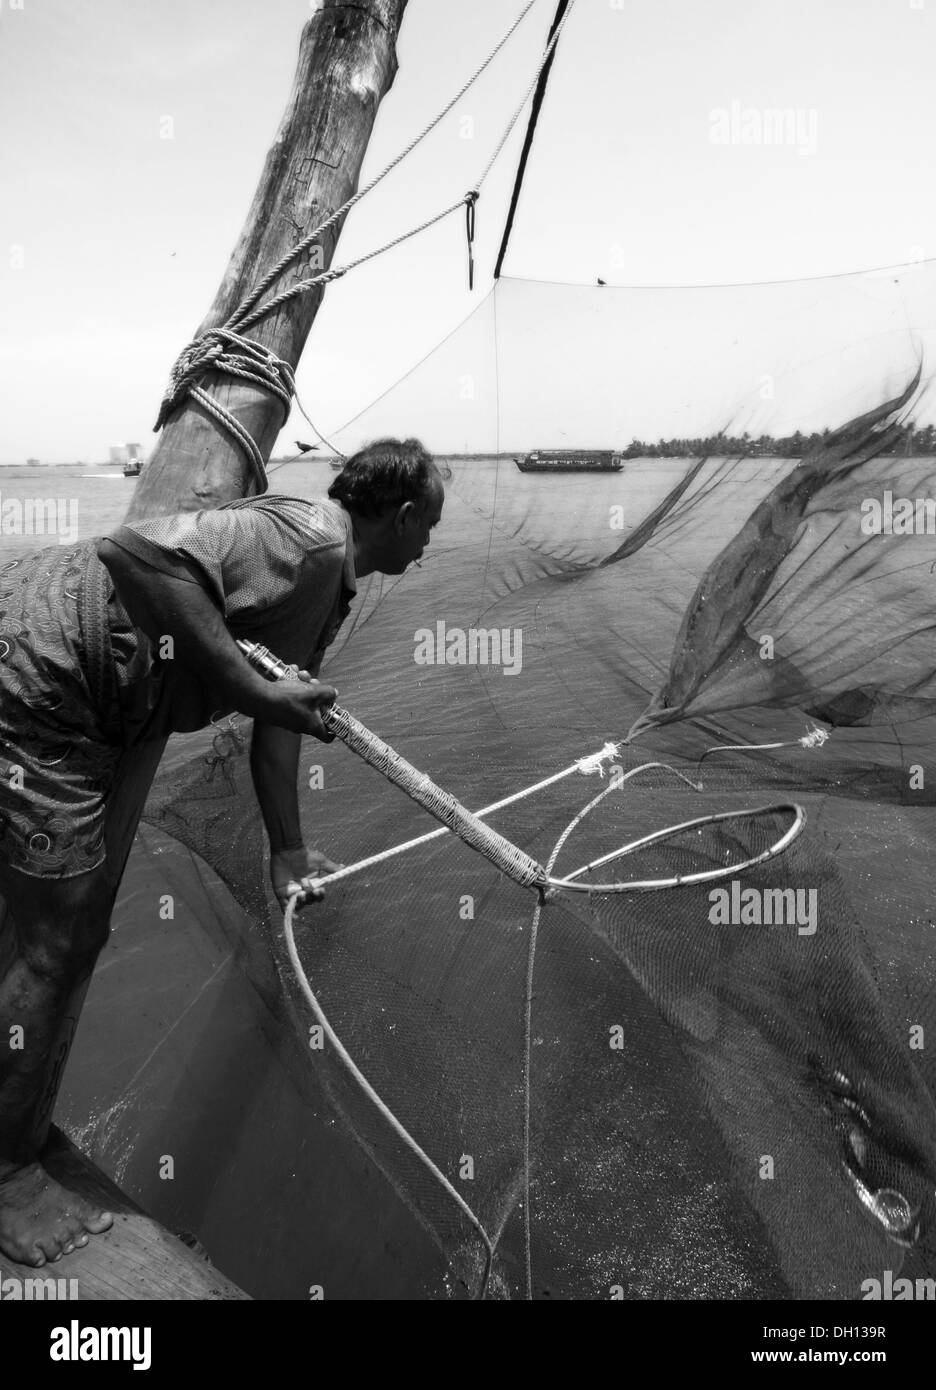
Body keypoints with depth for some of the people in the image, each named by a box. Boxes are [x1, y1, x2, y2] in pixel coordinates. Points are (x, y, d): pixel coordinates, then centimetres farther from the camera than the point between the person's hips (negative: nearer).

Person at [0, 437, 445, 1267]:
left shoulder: (333, 586, 11)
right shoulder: (309, 537, -20)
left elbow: (278, 719, 17)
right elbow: (136, 551, -34)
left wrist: (288, 849, 21)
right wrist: (254, 690, -31)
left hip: (73, 712, 10)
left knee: (73, 919, 19)